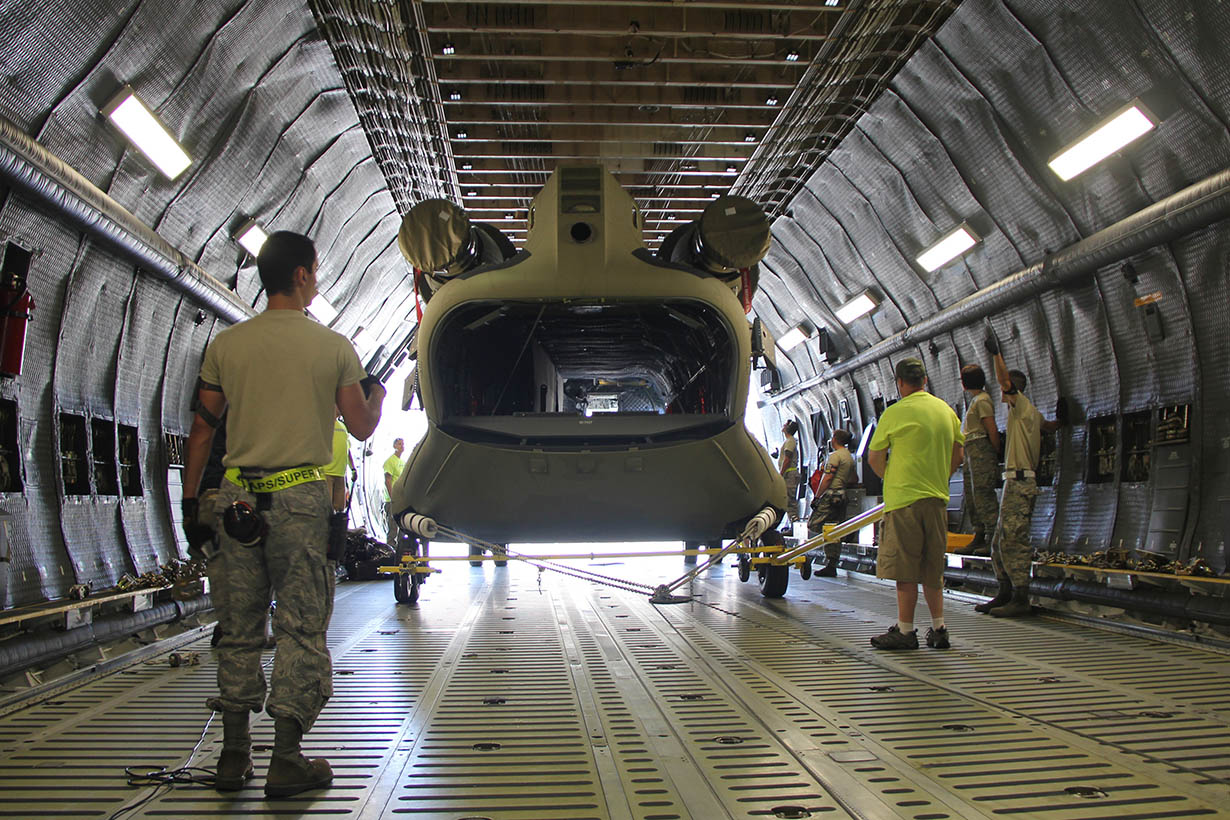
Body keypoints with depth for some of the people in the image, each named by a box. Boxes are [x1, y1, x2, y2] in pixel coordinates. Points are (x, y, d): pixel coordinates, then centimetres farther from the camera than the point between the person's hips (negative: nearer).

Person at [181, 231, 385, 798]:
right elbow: (361, 427, 4)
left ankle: (234, 756, 17)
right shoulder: (333, 346, 0)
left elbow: (202, 428, 7)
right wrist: (377, 391, 25)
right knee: (301, 627, 3)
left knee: (239, 628, 11)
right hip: (301, 499, -3)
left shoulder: (226, 344, 6)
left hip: (237, 496, 3)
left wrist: (190, 499, 14)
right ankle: (287, 761, 4)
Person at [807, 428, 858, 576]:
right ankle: (831, 567, 6)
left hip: (830, 495, -9)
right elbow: (855, 479, 26)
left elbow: (828, 477, -16)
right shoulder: (850, 457, 19)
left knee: (813, 525, -9)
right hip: (841, 496, 9)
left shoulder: (835, 455, -9)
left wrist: (816, 496, -14)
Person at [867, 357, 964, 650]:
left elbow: (875, 458, -4)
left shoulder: (895, 413, -8)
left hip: (904, 498, -6)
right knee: (932, 567, 14)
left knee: (905, 569, -1)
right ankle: (938, 629, 13)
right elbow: (958, 454, 15)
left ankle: (905, 631, 2)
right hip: (937, 497, 6)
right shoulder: (947, 411, 10)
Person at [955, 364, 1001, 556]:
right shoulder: (975, 400, 21)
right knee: (972, 497, 10)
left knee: (984, 496, -12)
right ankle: (979, 539, 14)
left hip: (981, 451, -10)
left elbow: (992, 430, -14)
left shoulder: (982, 400, -10)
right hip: (971, 453, 10)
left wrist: (996, 454, -11)